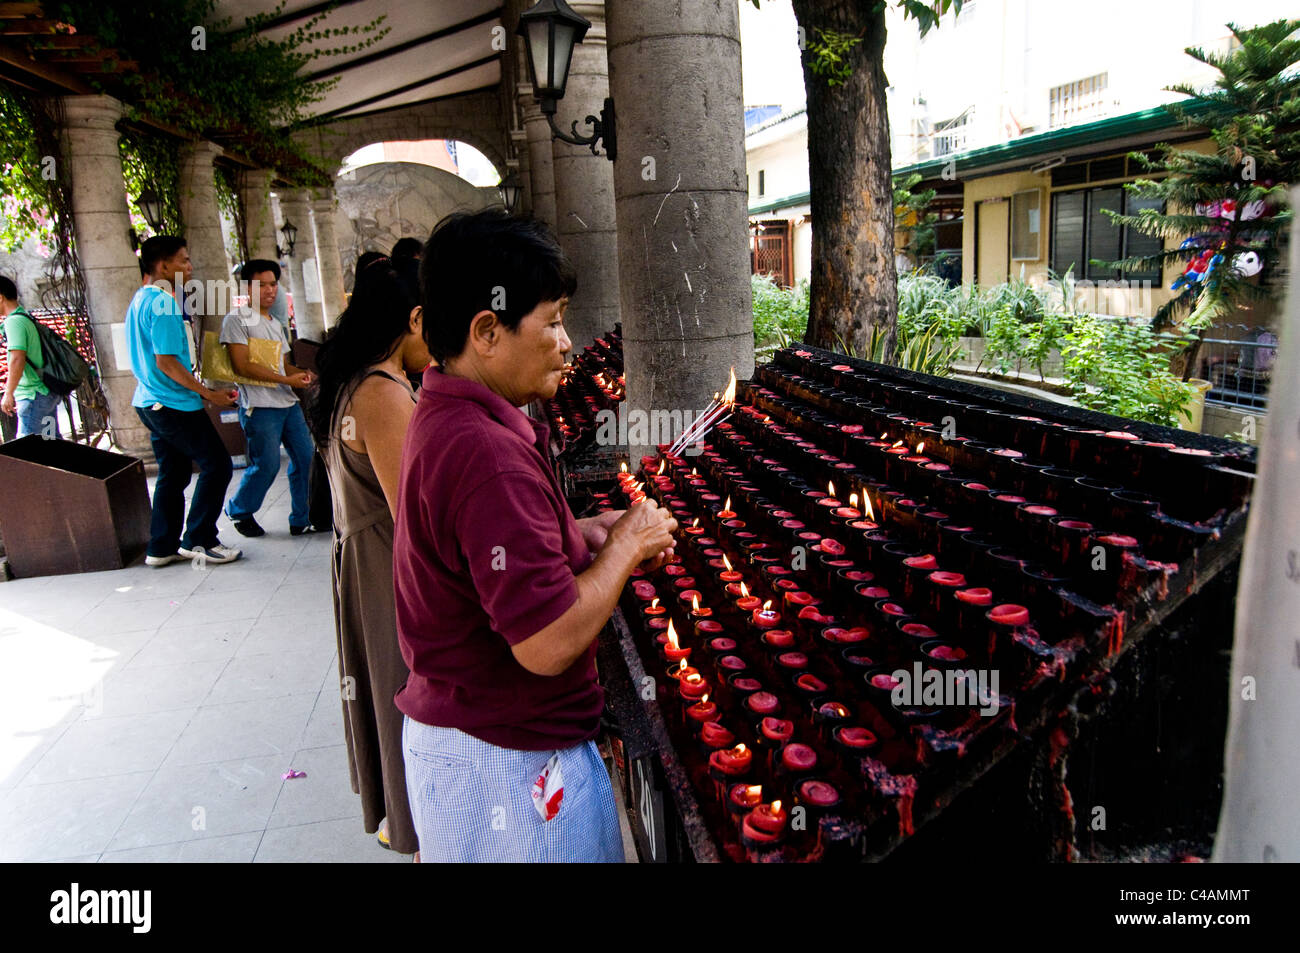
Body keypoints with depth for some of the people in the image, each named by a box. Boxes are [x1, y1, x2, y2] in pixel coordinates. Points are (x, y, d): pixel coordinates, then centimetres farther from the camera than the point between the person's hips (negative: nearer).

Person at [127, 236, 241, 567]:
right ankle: (198, 540, 2)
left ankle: (162, 547, 20)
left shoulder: (140, 298, 14)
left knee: (173, 474, 15)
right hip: (175, 404, -10)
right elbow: (166, 362, -21)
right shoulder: (163, 304, -18)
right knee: (217, 466, -3)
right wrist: (209, 394, -15)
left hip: (150, 402, 10)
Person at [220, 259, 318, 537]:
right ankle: (239, 512, 21)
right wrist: (287, 379, -15)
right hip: (259, 407, -8)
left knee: (305, 458, 4)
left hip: (288, 403, 8)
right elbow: (242, 365, -14)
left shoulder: (275, 324, 21)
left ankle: (302, 519, 16)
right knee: (266, 464, -5)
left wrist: (305, 375, 2)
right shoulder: (236, 319, -5)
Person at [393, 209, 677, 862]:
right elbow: (548, 643, -31)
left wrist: (587, 533, 2)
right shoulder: (488, 452, -30)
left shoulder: (443, 418, 3)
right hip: (509, 763, -9)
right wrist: (625, 545, -17)